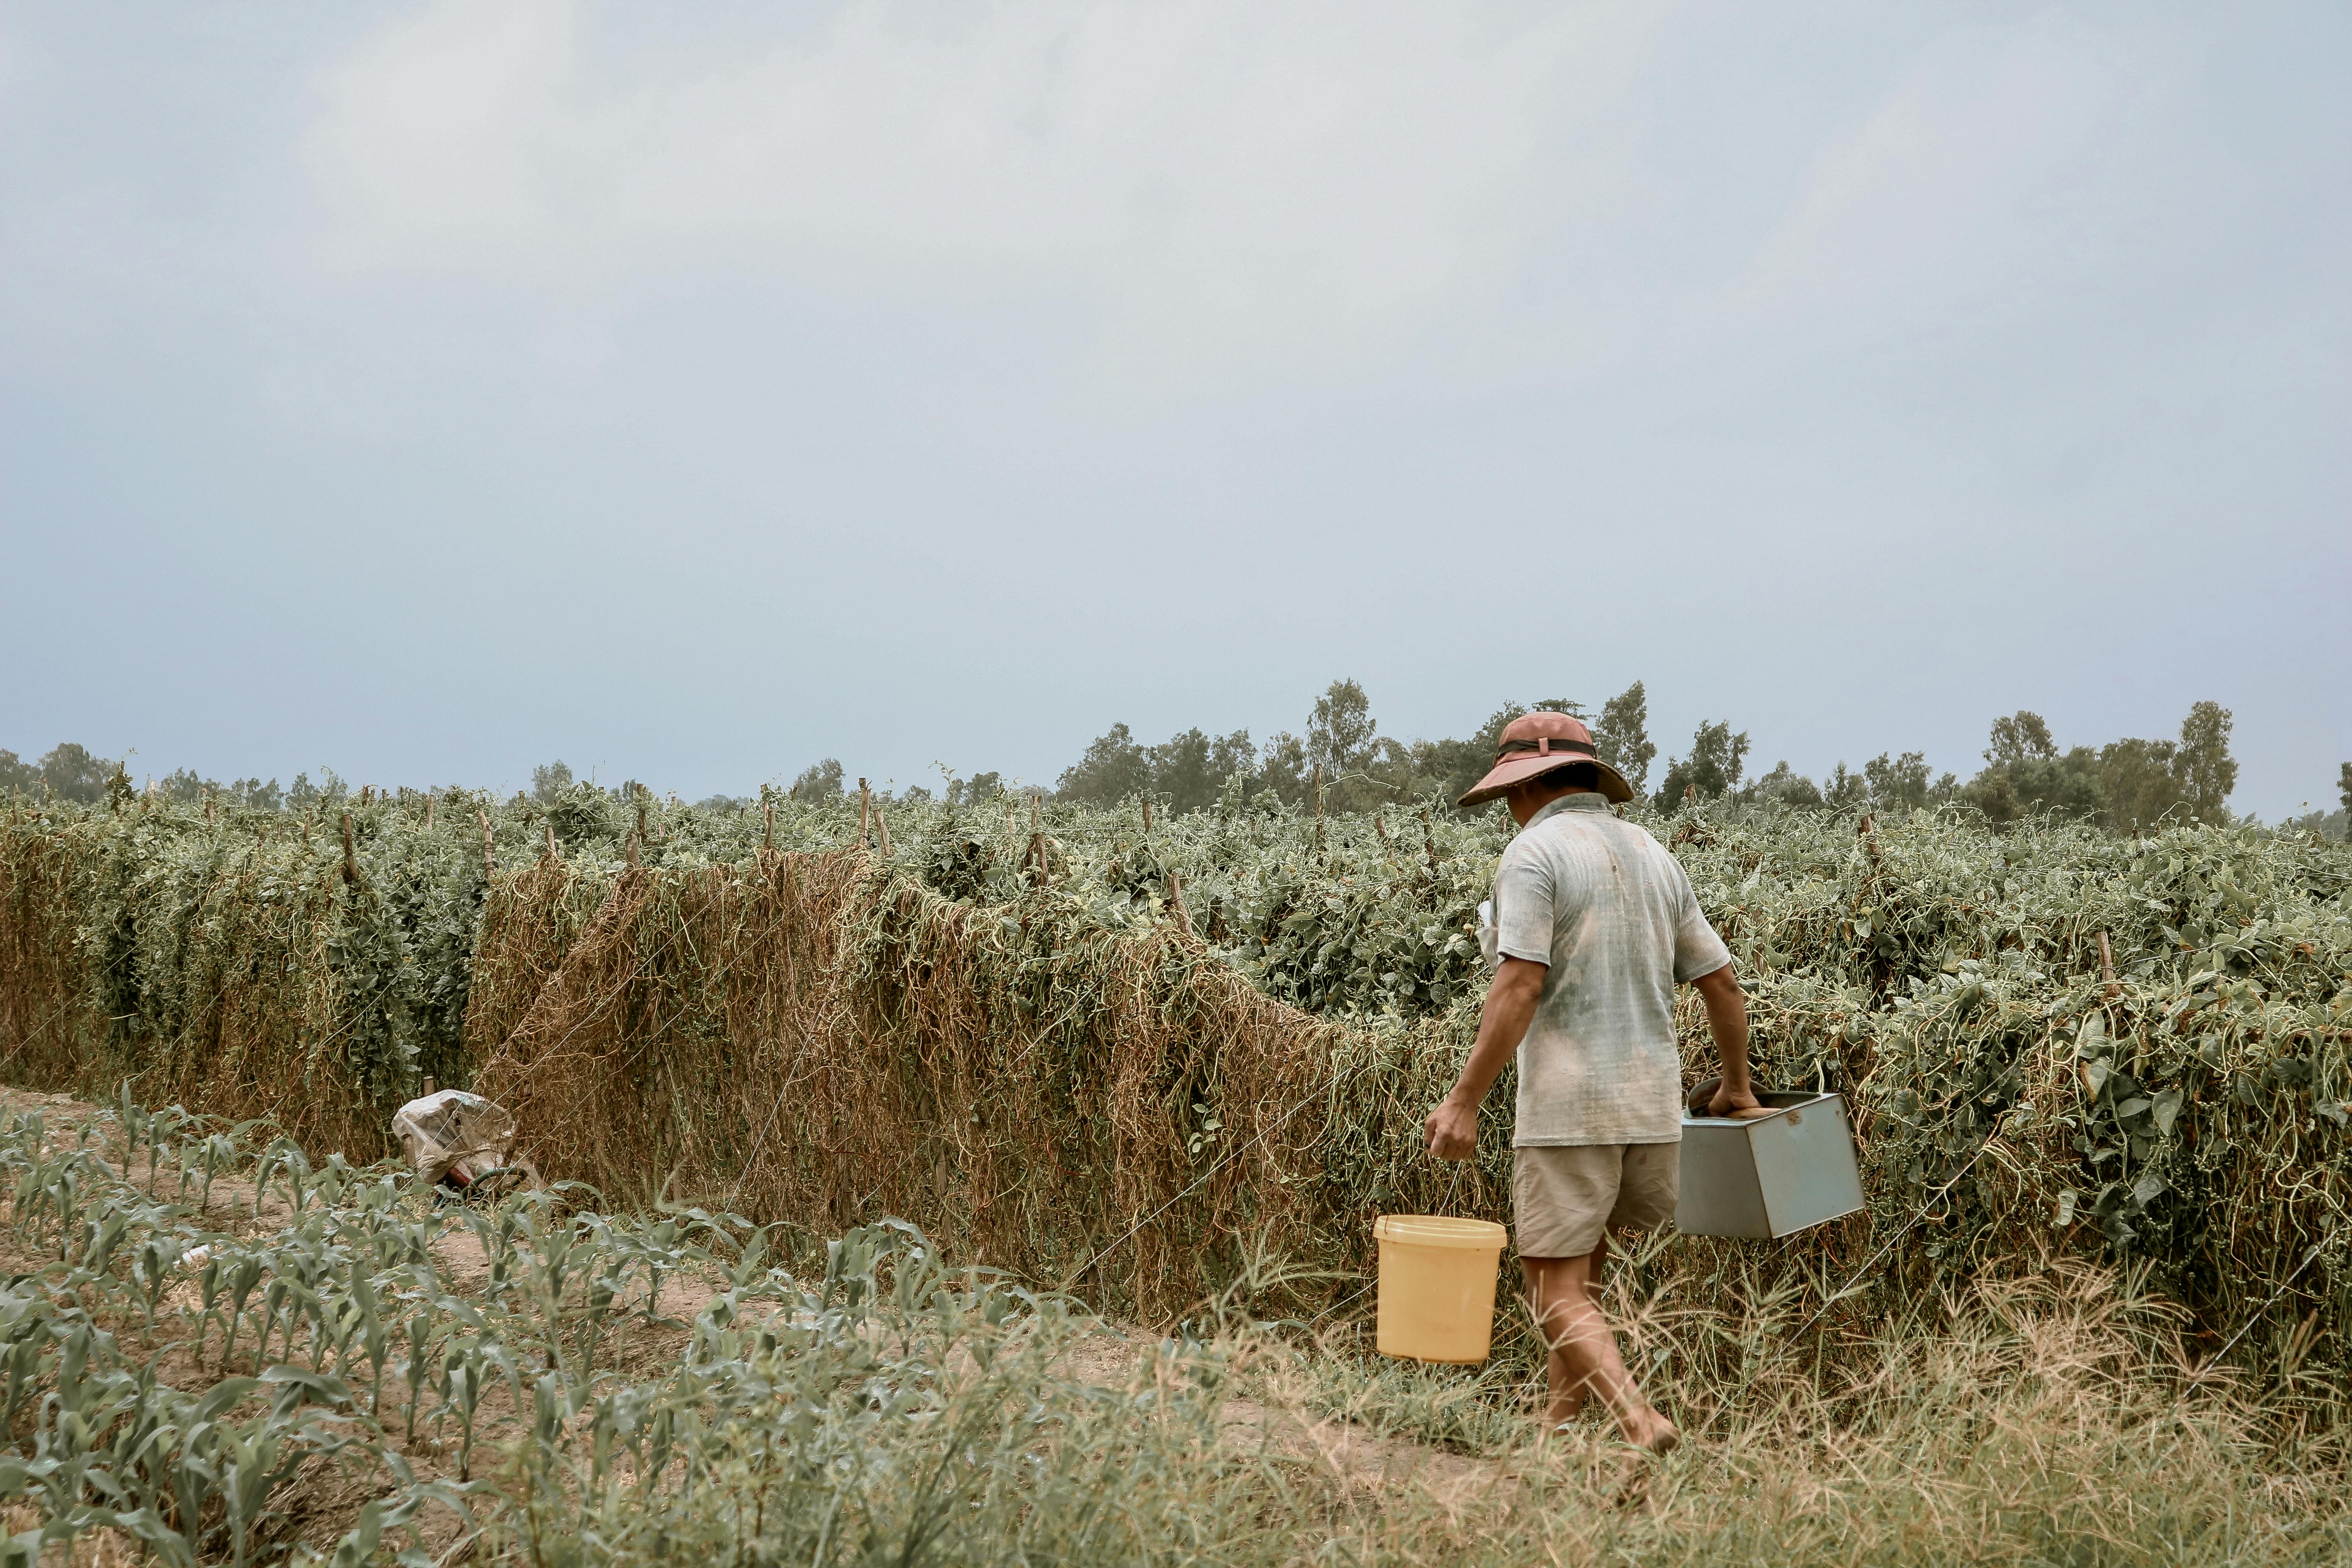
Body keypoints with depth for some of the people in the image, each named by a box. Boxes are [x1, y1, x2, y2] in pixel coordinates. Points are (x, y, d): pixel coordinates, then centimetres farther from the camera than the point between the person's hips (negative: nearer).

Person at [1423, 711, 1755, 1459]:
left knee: (1557, 1291, -2)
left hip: (1569, 1107, -7)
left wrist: (1464, 1101, -16)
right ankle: (1562, 1419, 27)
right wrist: (1737, 1086, 29)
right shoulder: (1654, 856, 14)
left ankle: (1640, 1421, -18)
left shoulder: (1534, 854, -8)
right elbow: (1723, 982, 16)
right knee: (1579, 1262, 23)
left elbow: (1520, 988, -19)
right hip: (1654, 1104, 7)